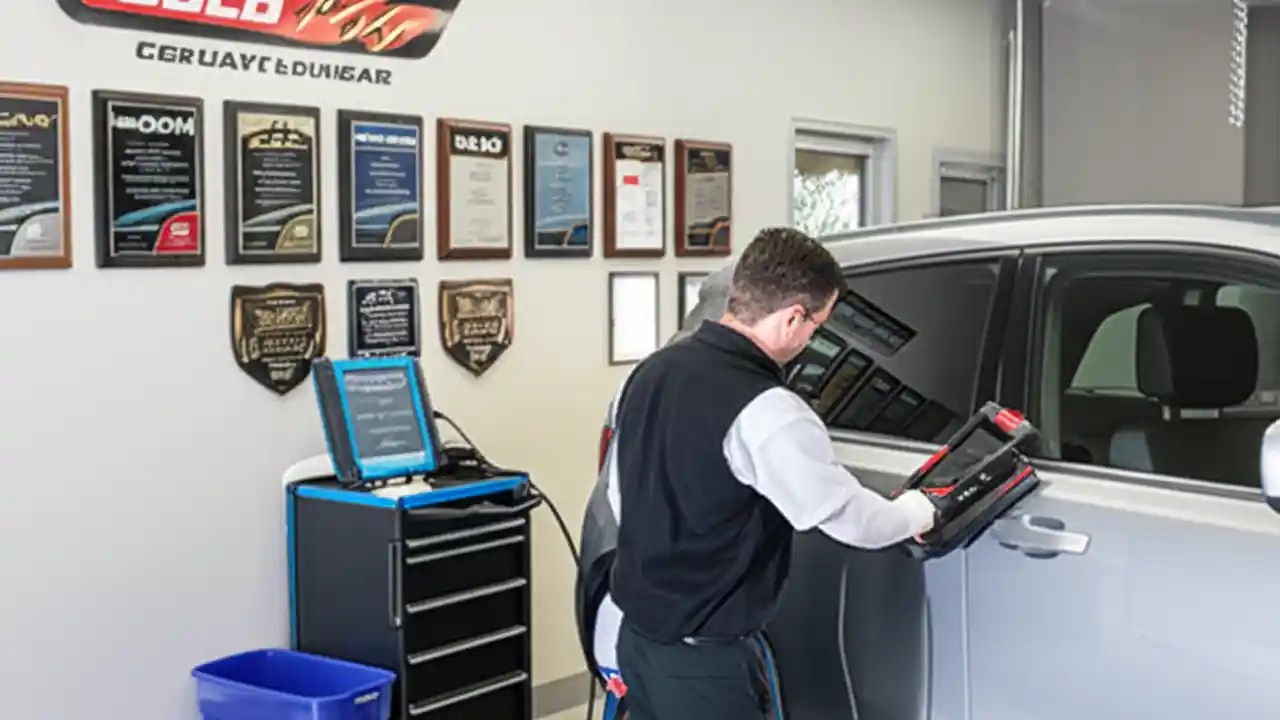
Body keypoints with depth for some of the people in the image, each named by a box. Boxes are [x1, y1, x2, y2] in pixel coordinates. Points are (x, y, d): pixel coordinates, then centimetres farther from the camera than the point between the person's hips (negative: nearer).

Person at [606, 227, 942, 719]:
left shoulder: (650, 371, 2)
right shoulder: (764, 410, -24)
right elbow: (851, 519, -16)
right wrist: (916, 513, 4)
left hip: (638, 634, 8)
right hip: (706, 657, -8)